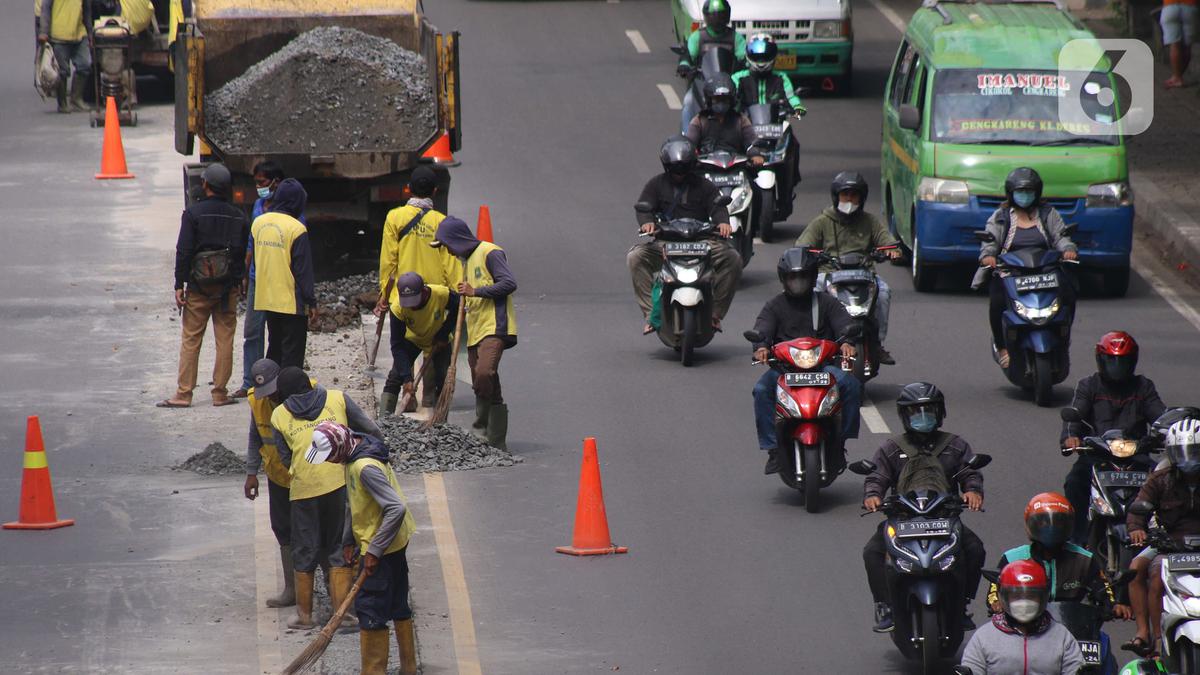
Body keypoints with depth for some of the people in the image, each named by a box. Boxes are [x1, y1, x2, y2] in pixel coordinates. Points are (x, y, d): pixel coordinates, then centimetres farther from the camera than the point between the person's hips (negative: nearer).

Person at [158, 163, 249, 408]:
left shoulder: (193, 213, -7)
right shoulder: (238, 216, 4)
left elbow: (184, 251, -10)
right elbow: (244, 251, 8)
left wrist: (179, 285, -7)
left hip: (198, 287, -3)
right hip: (228, 287, 3)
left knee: (190, 340, 2)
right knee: (225, 340, 7)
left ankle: (183, 394, 1)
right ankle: (220, 393, 7)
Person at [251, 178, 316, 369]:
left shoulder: (258, 223, 4)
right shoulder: (296, 229, -15)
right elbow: (304, 270, -12)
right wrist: (311, 301, -7)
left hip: (265, 300, 6)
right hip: (291, 302, -6)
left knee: (274, 348, 17)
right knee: (292, 353, -1)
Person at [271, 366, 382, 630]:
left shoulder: (279, 415, 9)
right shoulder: (337, 399, 8)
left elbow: (285, 458, 12)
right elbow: (371, 431, 8)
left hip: (304, 487, 0)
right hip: (340, 482, 0)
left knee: (305, 551, 13)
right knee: (340, 548, 9)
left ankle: (304, 614, 22)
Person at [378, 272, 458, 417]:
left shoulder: (443, 295, -36)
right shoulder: (397, 308, -35)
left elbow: (457, 310, -11)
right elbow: (397, 345, -30)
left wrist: (443, 335, -18)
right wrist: (407, 377, -35)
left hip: (439, 340, 0)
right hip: (412, 339, 0)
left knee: (443, 379, -10)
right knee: (395, 377, -13)